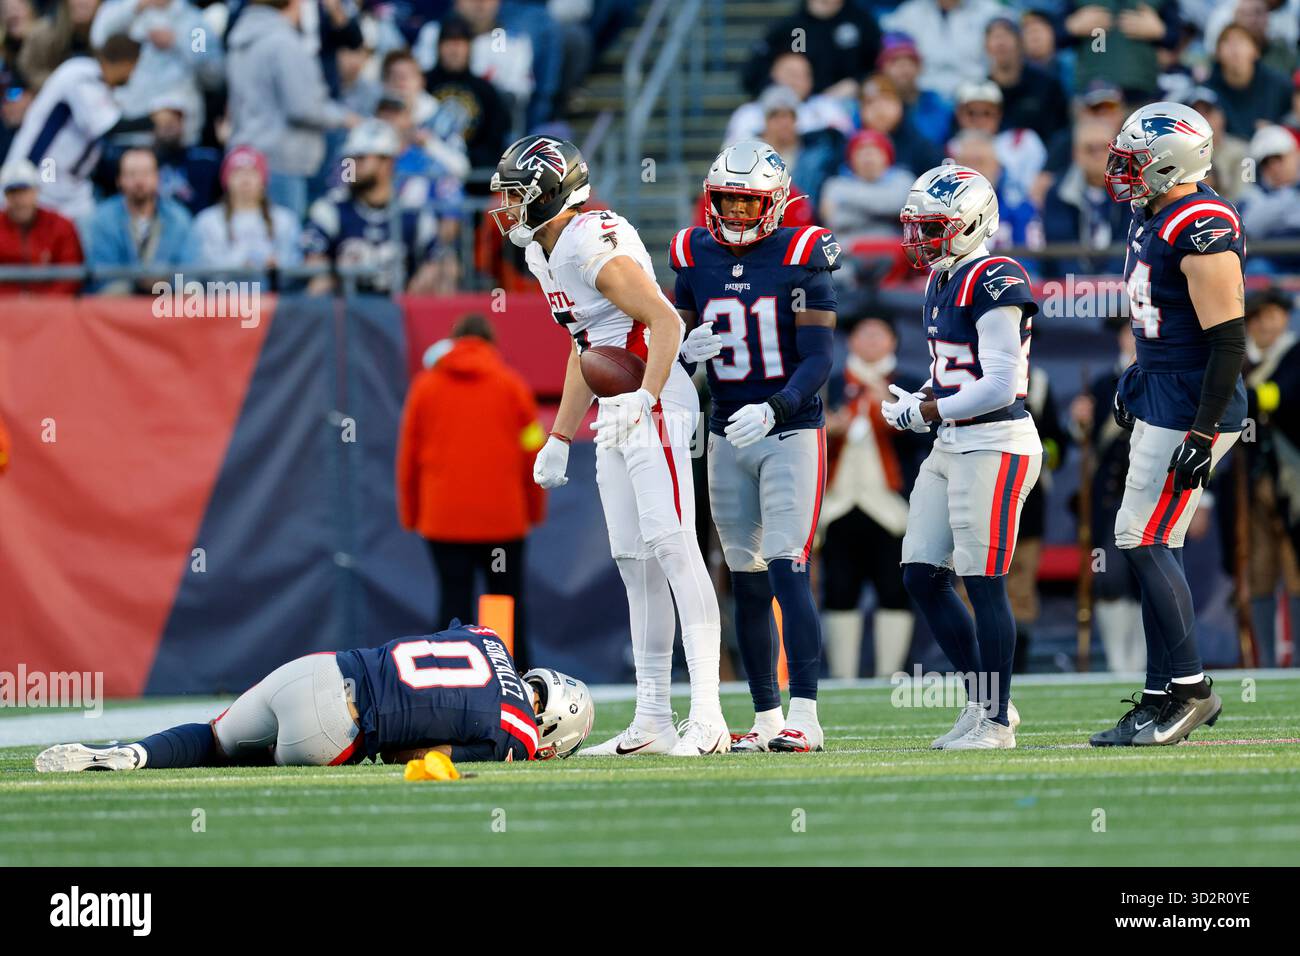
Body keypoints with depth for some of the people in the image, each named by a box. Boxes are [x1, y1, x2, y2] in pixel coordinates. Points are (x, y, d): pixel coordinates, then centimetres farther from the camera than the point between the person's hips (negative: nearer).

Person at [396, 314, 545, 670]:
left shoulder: (425, 386, 6)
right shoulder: (512, 385, 3)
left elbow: (408, 455, 7)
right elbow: (533, 453, 2)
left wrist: (410, 513, 14)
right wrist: (534, 510, 11)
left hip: (443, 518, 1)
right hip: (503, 518, -1)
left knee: (453, 601, 1)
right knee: (507, 602, 6)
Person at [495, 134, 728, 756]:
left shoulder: (593, 245, -16)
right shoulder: (544, 255, 15)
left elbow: (666, 321, -22)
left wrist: (644, 400, -31)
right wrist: (560, 438, 27)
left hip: (653, 405, -10)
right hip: (615, 414, 10)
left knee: (672, 548, -16)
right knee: (636, 564, 9)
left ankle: (707, 716, -22)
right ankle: (653, 722, 12)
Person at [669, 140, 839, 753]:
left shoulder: (800, 259, -8)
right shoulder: (695, 259, 5)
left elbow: (818, 359, -12)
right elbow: (675, 343, 13)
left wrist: (773, 409, -27)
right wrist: (687, 351, -12)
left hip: (791, 432, -5)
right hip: (728, 438, 5)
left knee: (787, 570, -14)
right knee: (746, 581, 5)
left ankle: (803, 717, -16)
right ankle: (766, 718, 11)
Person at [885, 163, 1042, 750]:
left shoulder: (993, 284, -16)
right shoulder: (942, 283, 15)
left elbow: (999, 386, -20)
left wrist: (927, 412, -12)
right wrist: (918, 399, 6)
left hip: (996, 444, -10)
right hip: (953, 445, 10)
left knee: (984, 582, -6)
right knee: (922, 577, 8)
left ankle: (995, 720, 2)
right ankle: (984, 701, 18)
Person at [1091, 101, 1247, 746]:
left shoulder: (1203, 233, -21)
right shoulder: (1153, 219, 10)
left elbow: (1227, 340, -22)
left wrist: (1203, 436, -23)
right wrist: (1138, 378, 30)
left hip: (1193, 407, -10)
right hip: (1158, 402, 10)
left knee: (1144, 541, -9)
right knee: (1153, 546, 11)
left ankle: (1188, 687, 0)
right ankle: (1166, 693, 18)